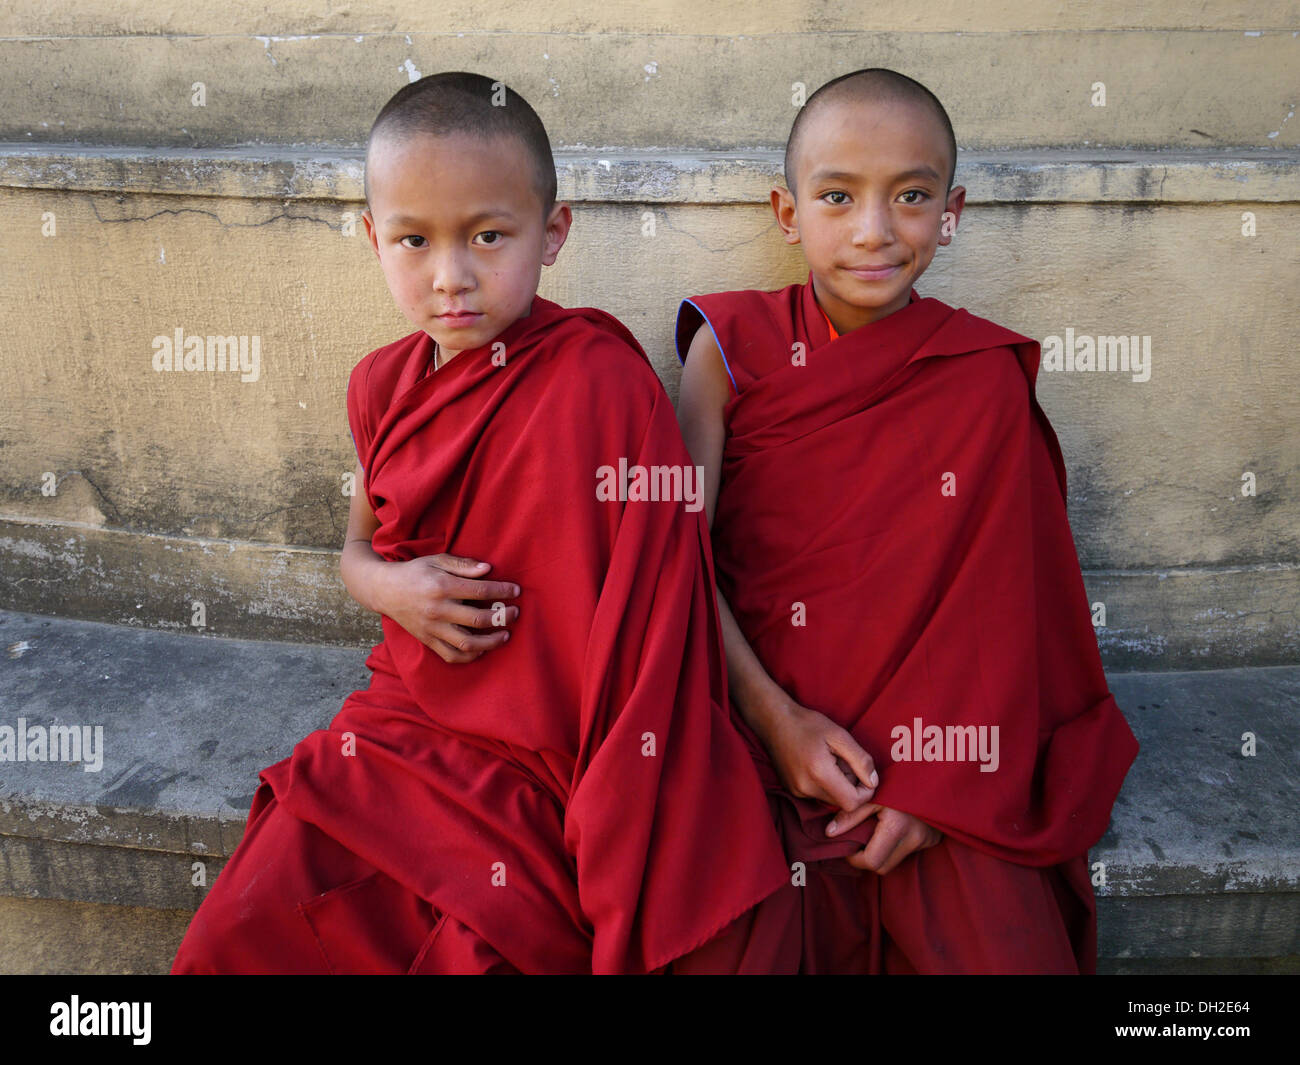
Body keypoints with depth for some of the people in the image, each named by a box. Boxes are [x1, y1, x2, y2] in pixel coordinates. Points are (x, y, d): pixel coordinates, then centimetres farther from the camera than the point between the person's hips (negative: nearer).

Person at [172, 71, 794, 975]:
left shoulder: (603, 384, -17)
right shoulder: (385, 387, 3)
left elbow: (639, 604, -17)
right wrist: (390, 587, -7)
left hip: (545, 762, -5)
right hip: (405, 720, 6)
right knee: (239, 934, 1)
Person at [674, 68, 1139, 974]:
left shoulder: (985, 373, 0)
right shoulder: (733, 346, -1)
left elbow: (992, 594, -2)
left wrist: (938, 778, -10)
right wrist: (773, 715, -13)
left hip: (938, 741, 1)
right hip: (769, 719, 0)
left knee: (1008, 944, -10)